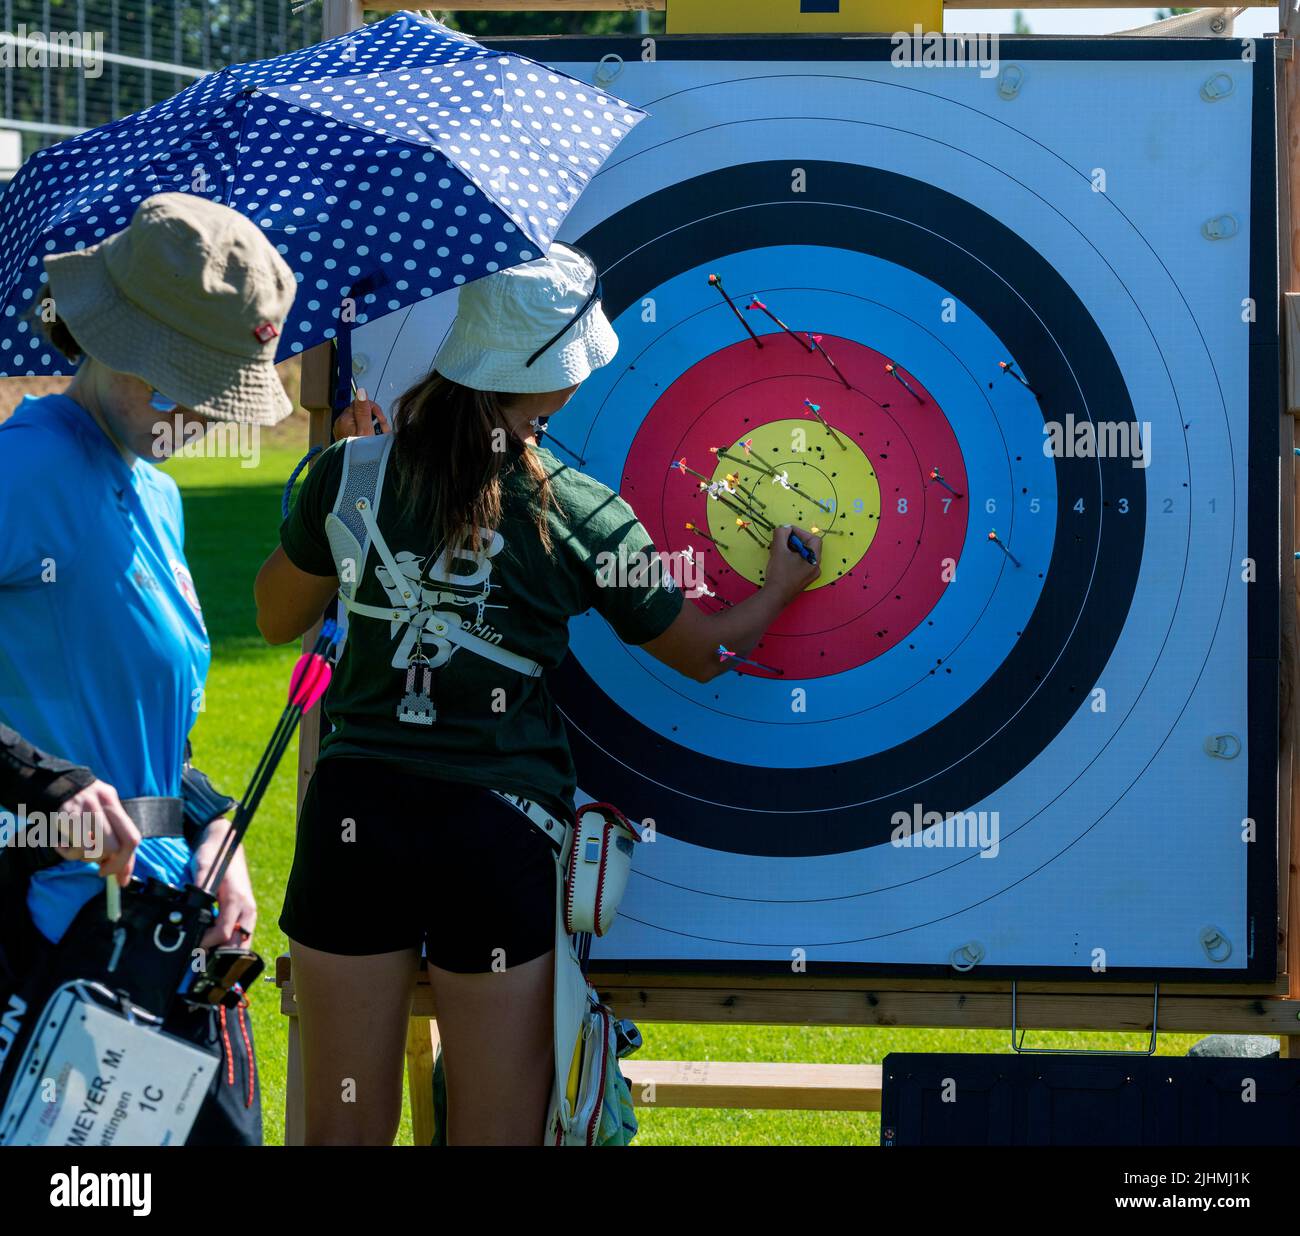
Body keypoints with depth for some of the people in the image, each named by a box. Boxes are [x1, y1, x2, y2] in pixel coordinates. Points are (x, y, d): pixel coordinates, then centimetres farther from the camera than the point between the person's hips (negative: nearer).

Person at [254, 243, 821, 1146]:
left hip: (355, 810, 2)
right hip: (499, 833, -2)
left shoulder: (356, 472, -3)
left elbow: (278, 618, 13)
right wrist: (780, 589, 30)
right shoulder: (582, 518, -7)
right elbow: (702, 651, 9)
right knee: (496, 1132, 10)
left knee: (345, 1130, 12)